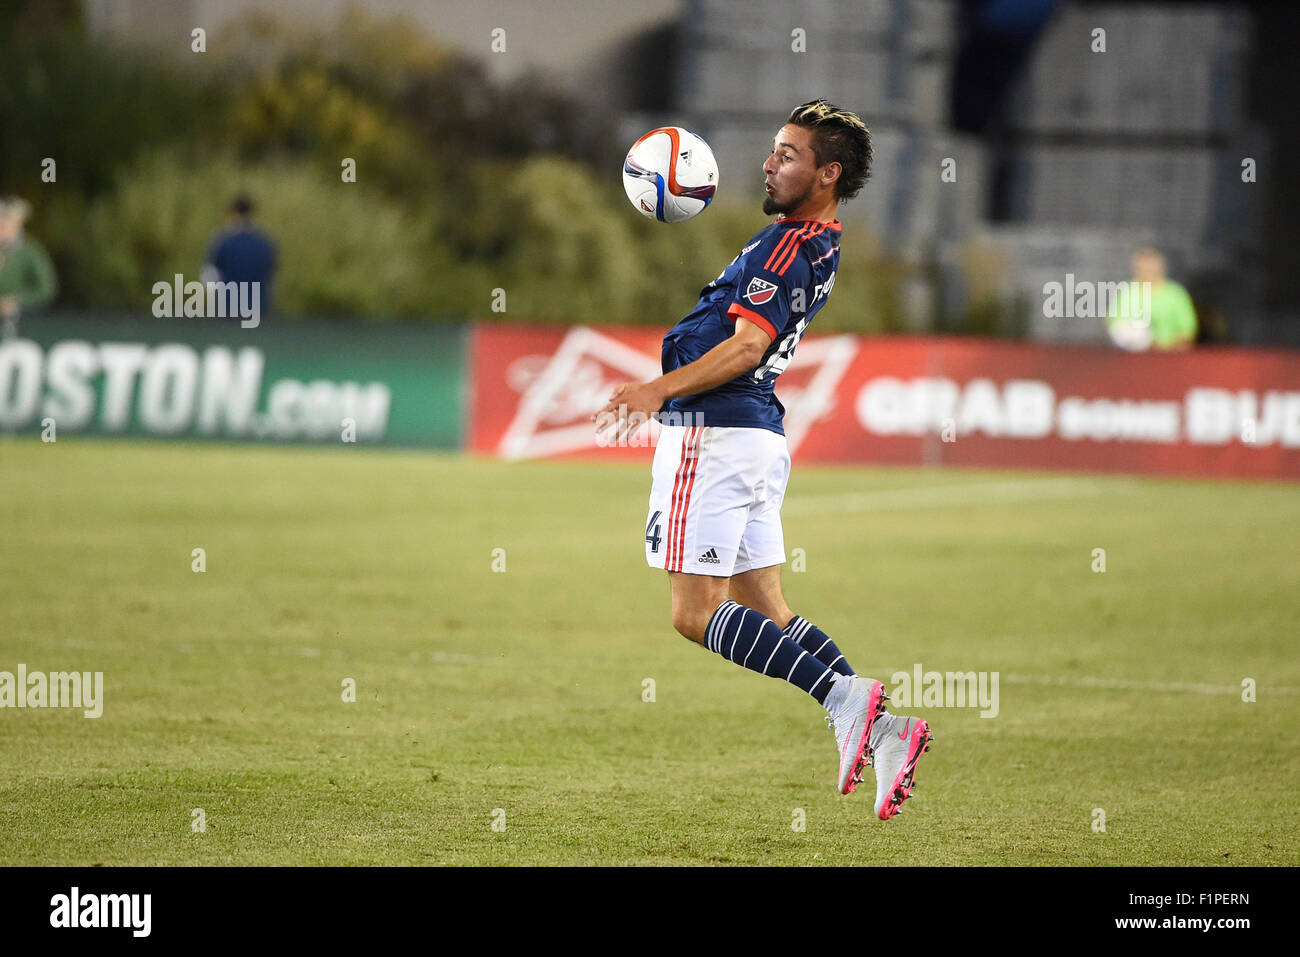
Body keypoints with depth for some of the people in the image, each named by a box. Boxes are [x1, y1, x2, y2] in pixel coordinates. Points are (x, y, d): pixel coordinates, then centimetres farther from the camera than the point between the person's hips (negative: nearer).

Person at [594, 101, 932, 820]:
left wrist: (658, 389, -32)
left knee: (696, 614, -8)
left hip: (712, 431, -10)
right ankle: (881, 730, -1)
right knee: (768, 612, 9)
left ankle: (843, 695, -18)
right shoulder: (822, 246, 15)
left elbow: (747, 344, -24)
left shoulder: (793, 244, -14)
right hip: (759, 434, 10)